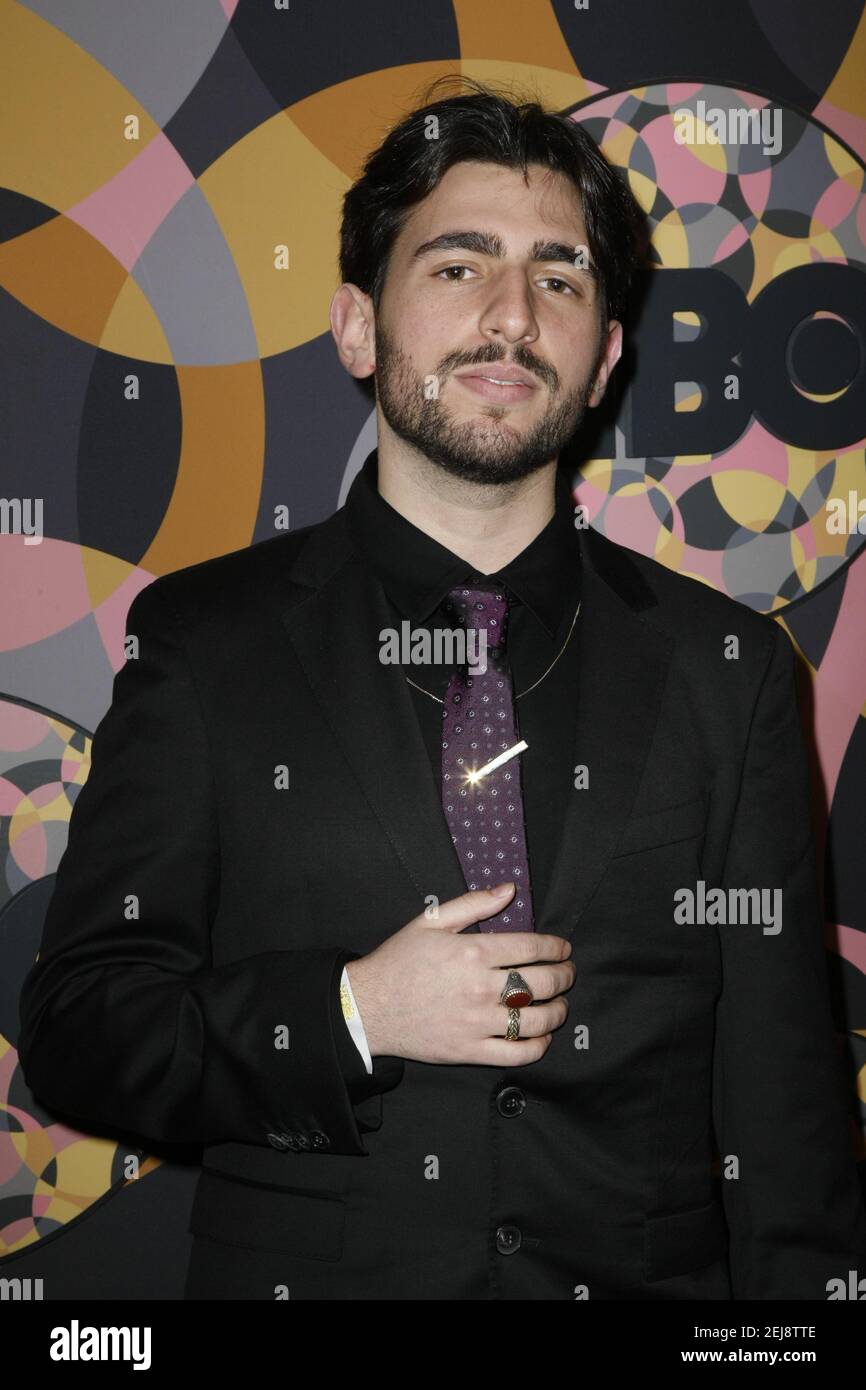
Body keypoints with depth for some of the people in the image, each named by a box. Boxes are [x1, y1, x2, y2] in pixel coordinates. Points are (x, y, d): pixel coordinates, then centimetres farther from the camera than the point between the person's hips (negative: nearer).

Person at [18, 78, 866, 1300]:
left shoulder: (725, 667, 0)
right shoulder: (205, 641, -3)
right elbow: (72, 1028, -3)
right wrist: (349, 1016, -17)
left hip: (648, 1275, 1)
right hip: (303, 1265, -1)